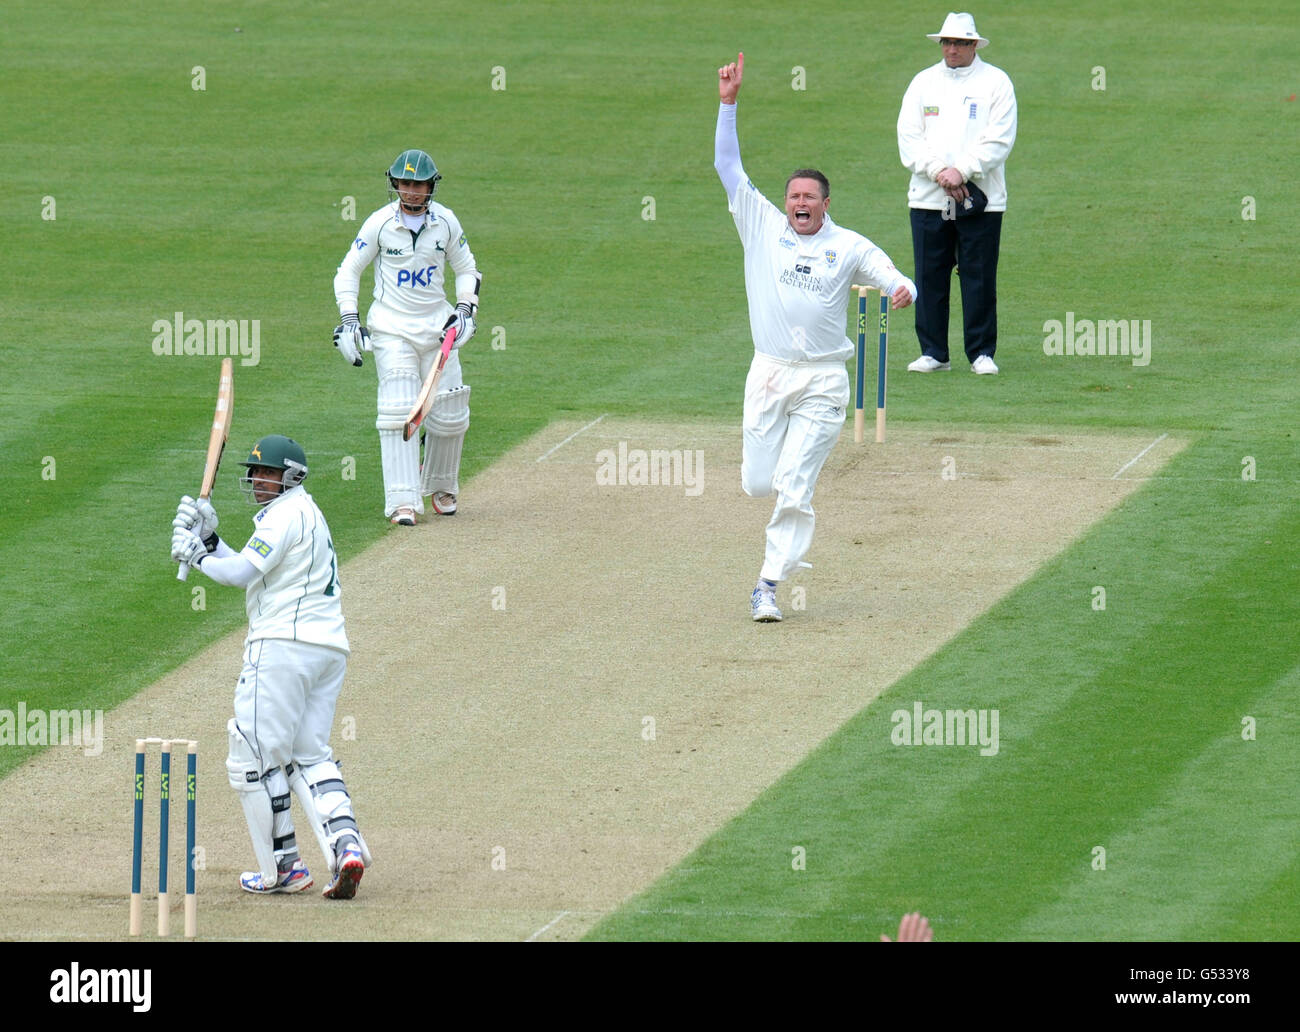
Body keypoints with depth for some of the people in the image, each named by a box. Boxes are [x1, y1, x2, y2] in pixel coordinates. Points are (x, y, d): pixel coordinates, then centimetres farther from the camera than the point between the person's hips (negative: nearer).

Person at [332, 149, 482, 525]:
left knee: (449, 416, 4)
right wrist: (348, 320, -8)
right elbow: (348, 271, 2)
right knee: (398, 414, -14)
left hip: (437, 325, 3)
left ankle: (441, 486, 29)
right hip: (392, 329, -3)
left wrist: (465, 309, -2)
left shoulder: (445, 222, 2)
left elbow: (467, 269, 14)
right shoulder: (380, 223, -5)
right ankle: (403, 501, -16)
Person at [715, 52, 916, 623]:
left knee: (793, 491, -7)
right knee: (758, 483, 2)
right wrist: (729, 103, -3)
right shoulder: (763, 226, 6)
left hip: (821, 382, -2)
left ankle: (768, 584, -2)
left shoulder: (849, 247, 4)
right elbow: (727, 166, 5)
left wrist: (903, 290, -27)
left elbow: (894, 279, -2)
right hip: (768, 373, 2)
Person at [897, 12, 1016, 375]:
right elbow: (909, 137, 4)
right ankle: (933, 352, 8)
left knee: (979, 278, -2)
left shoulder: (996, 82, 4)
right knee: (929, 277, 1)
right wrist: (938, 172, -10)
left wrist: (961, 172, -14)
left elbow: (999, 140, -4)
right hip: (928, 198, 2)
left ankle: (982, 352, 5)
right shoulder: (923, 82, 12)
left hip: (980, 200, -2)